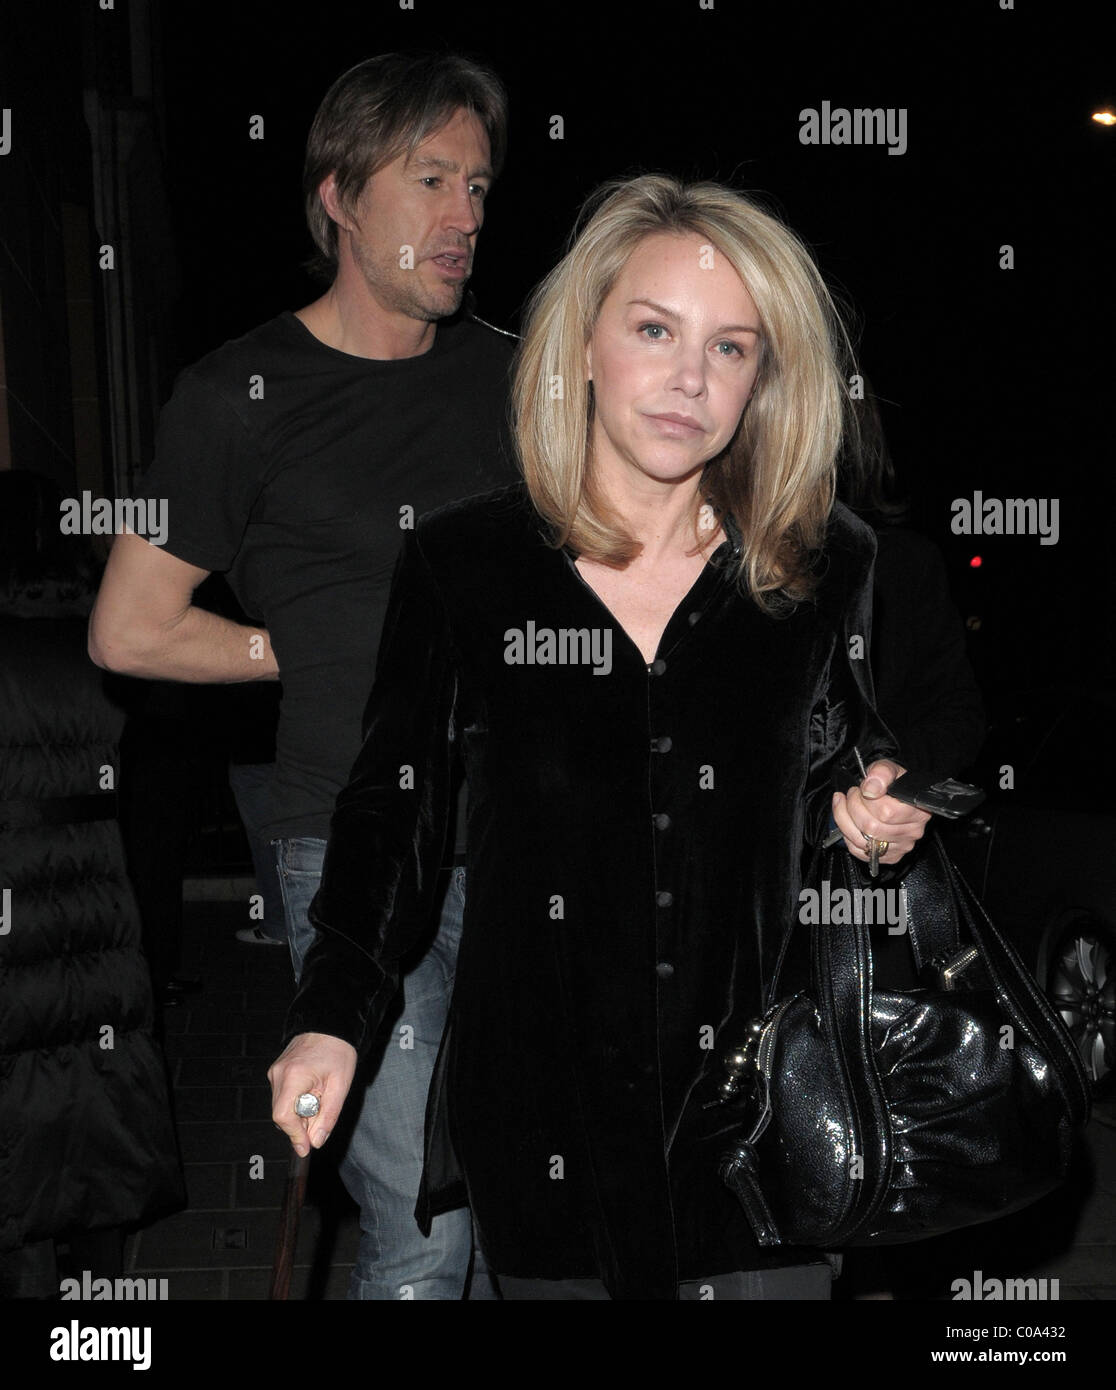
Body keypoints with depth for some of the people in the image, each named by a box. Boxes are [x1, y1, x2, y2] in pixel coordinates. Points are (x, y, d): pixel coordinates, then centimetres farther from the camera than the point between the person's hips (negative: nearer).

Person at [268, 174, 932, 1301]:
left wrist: (875, 817, -7)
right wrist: (331, 1018, -5)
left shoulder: (821, 563, -1)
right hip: (538, 1111, 0)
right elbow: (393, 801, 2)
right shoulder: (459, 562, -5)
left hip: (753, 1109, 1)